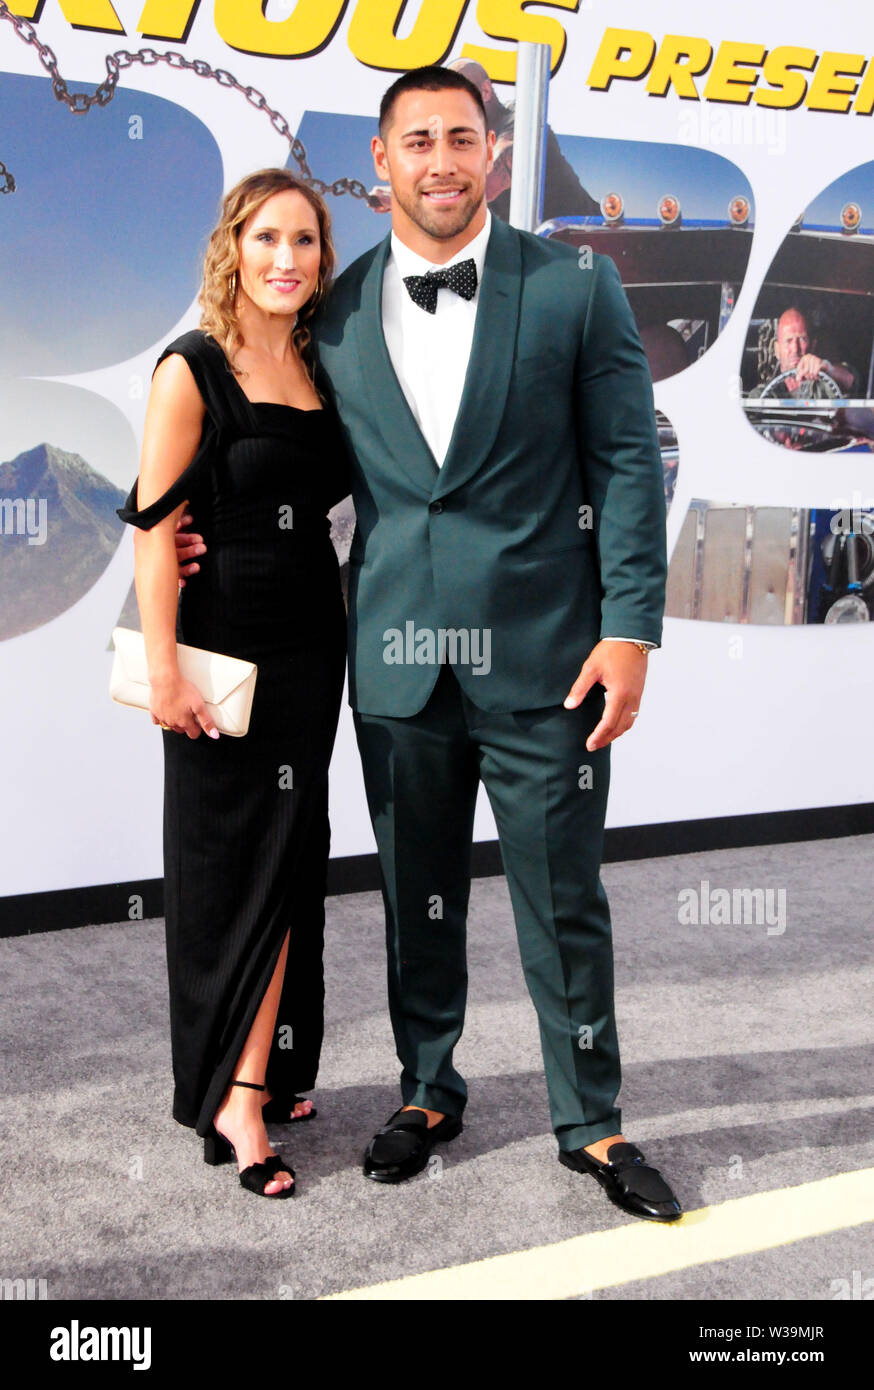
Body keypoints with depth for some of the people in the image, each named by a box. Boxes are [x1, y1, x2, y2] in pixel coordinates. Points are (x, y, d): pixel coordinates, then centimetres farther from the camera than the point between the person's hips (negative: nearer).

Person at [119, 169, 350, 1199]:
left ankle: (257, 1082, 17)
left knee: (289, 856, 7)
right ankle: (229, 1094, 11)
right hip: (226, 641, -6)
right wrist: (163, 669, -17)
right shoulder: (193, 370, -8)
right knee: (230, 858, 0)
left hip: (311, 639, 6)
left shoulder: (319, 368, 9)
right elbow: (155, 526, -12)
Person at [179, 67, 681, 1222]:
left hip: (542, 656, -2)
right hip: (397, 662, 3)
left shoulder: (575, 289, -1)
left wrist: (629, 629, -9)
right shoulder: (338, 313, 6)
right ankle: (428, 1093, 35)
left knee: (564, 902, 7)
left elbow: (628, 463, -3)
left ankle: (591, 1125, 25)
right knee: (418, 900, 15)